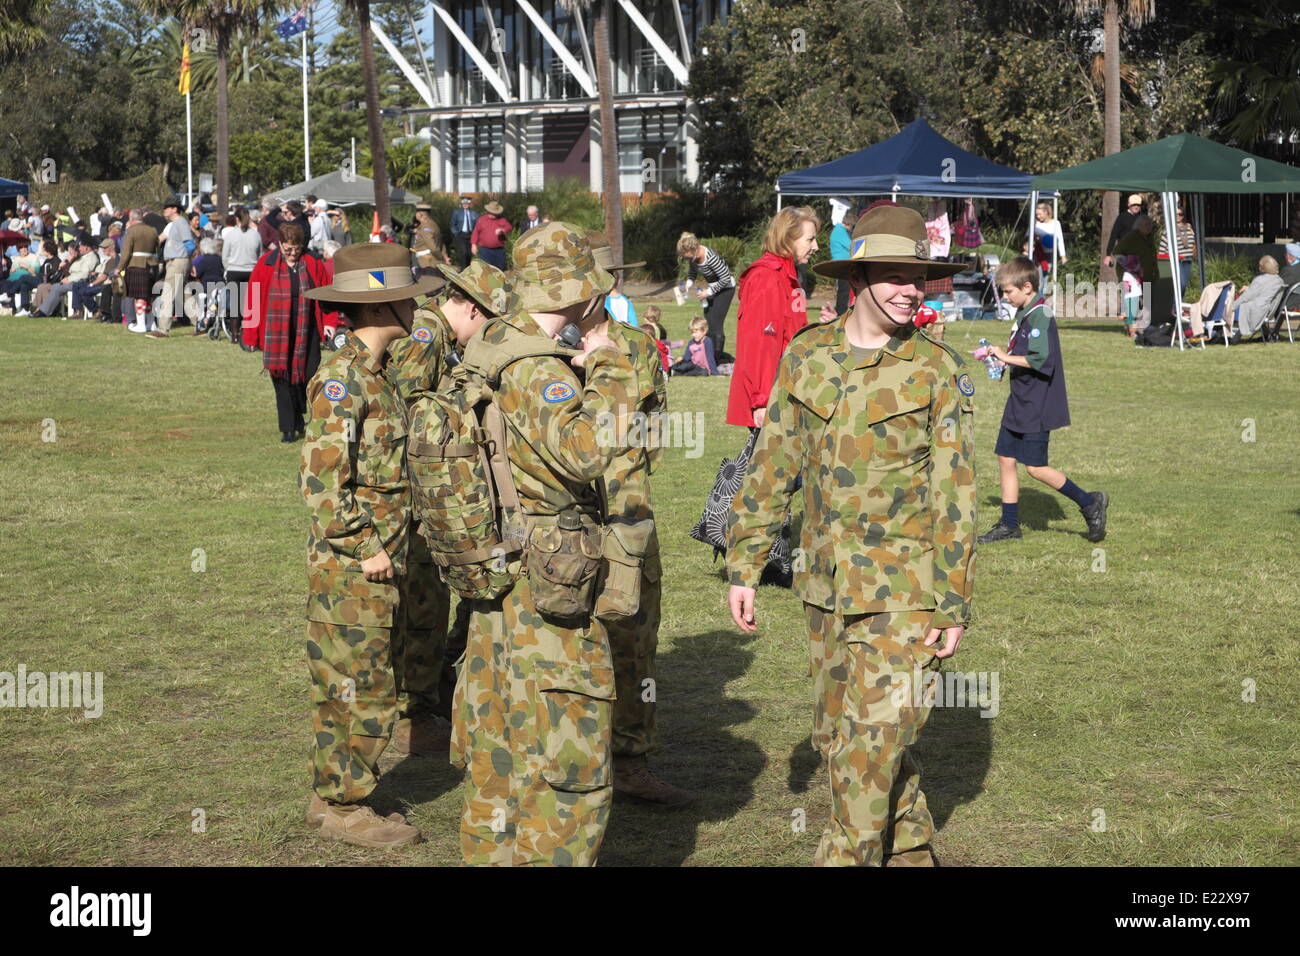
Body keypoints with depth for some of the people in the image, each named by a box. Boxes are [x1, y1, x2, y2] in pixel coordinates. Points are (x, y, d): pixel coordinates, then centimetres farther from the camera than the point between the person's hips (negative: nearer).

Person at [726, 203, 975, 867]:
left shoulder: (938, 371, -7)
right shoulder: (807, 357, 3)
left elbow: (955, 495, -7)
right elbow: (772, 467, 8)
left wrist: (954, 605, -10)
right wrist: (744, 566, 6)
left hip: (903, 590, -5)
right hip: (827, 586, 5)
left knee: (872, 741, -8)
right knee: (838, 736, 14)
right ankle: (909, 852, 32)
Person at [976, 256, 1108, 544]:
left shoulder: (1040, 316, -19)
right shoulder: (1023, 313, 12)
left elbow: (1040, 359, -28)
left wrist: (1007, 357, -20)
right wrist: (1001, 356, 8)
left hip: (1036, 406, -10)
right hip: (1019, 402, 10)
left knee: (1035, 467, -5)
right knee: (1005, 458, 9)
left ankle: (1089, 503, 9)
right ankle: (1009, 524, 16)